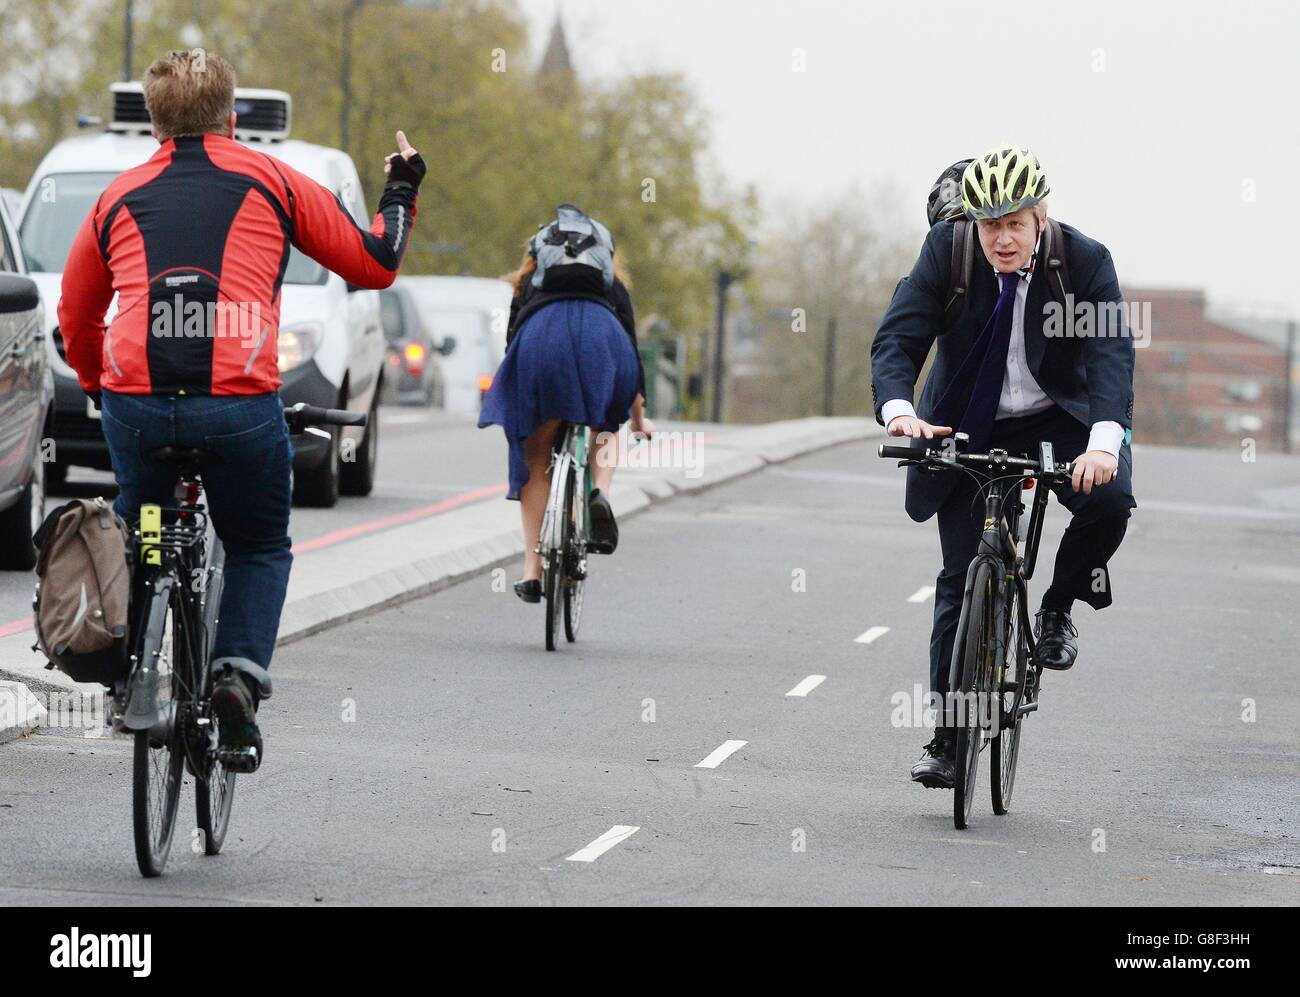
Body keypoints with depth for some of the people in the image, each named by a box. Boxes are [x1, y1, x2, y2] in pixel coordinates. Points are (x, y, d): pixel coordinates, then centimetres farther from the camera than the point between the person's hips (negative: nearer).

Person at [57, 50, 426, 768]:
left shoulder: (120, 196, 18)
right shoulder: (270, 182, 12)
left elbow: (75, 318, 26)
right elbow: (375, 266, 17)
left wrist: (99, 389, 43)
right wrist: (400, 195, 35)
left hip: (136, 405, 2)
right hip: (240, 403, -2)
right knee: (260, 547, 20)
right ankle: (239, 673, -1)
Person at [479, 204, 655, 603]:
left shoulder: (529, 281, 37)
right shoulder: (613, 282, 38)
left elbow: (511, 341, 35)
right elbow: (631, 345, 38)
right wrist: (638, 416, 46)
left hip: (540, 335, 0)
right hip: (600, 334, 0)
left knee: (536, 462, 10)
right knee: (604, 426, 30)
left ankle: (532, 570, 5)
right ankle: (599, 492, 0)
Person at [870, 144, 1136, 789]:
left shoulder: (1085, 261, -17)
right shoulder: (946, 250, -14)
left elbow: (1112, 354, -27)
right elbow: (897, 339, -19)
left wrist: (1104, 441, -45)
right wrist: (898, 409, -41)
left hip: (1059, 420, 0)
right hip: (968, 429, 1)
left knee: (1110, 498, -29)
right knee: (961, 577, -4)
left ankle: (1058, 609, 0)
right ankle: (946, 732, 6)